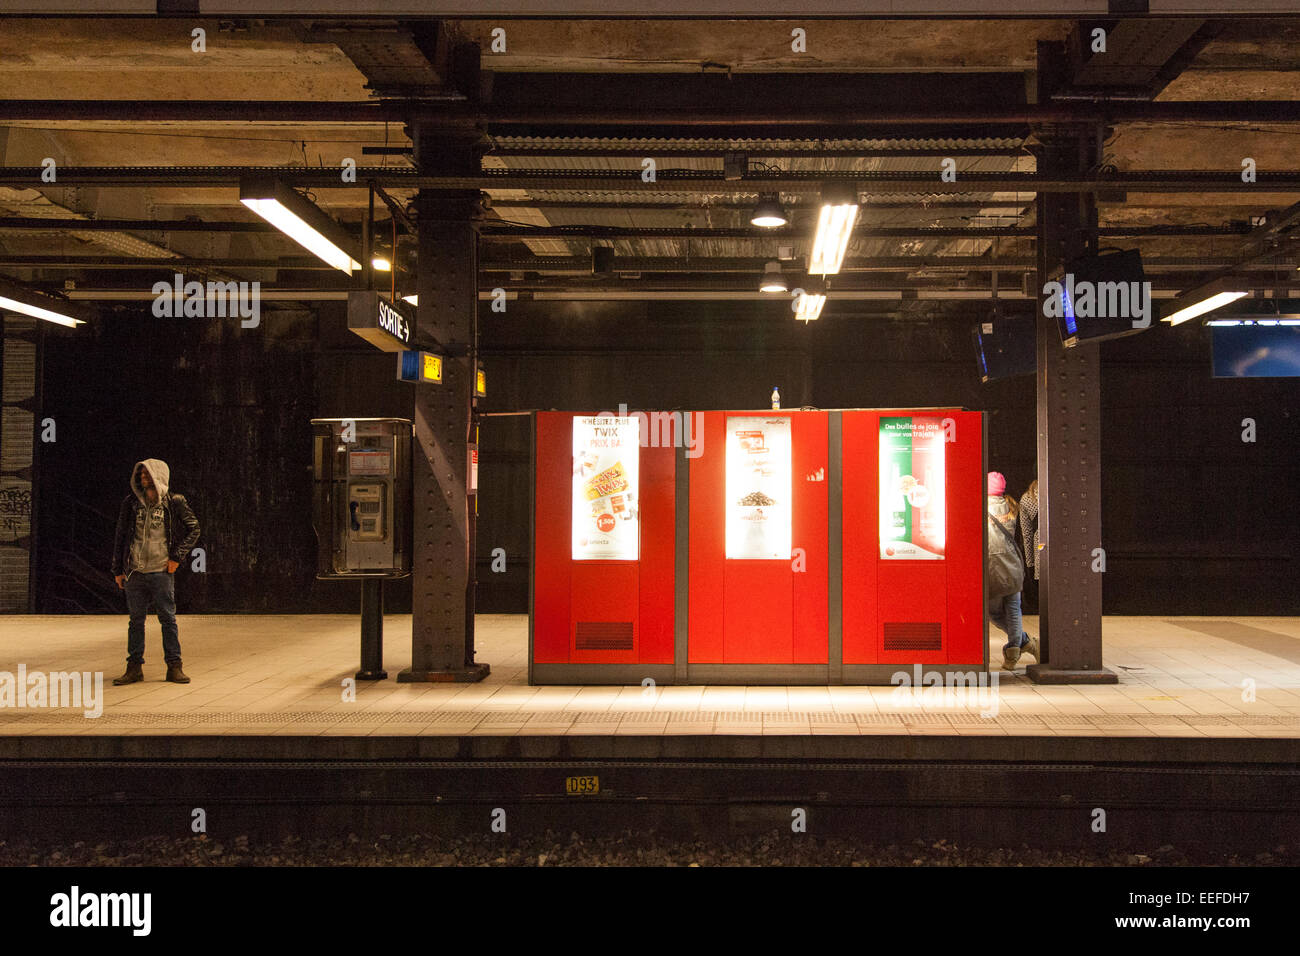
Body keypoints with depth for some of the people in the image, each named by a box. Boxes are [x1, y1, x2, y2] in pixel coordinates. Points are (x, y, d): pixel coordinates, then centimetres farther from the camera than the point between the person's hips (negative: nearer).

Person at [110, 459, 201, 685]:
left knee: (168, 618, 1)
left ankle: (174, 666, 9)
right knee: (136, 620, 8)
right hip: (134, 572, 3)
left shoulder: (174, 502, -2)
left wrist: (177, 557, -3)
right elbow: (120, 537, 11)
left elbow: (193, 529, 5)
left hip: (162, 571, -2)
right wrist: (118, 570, 9)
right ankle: (135, 667, 15)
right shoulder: (131, 503, 5)